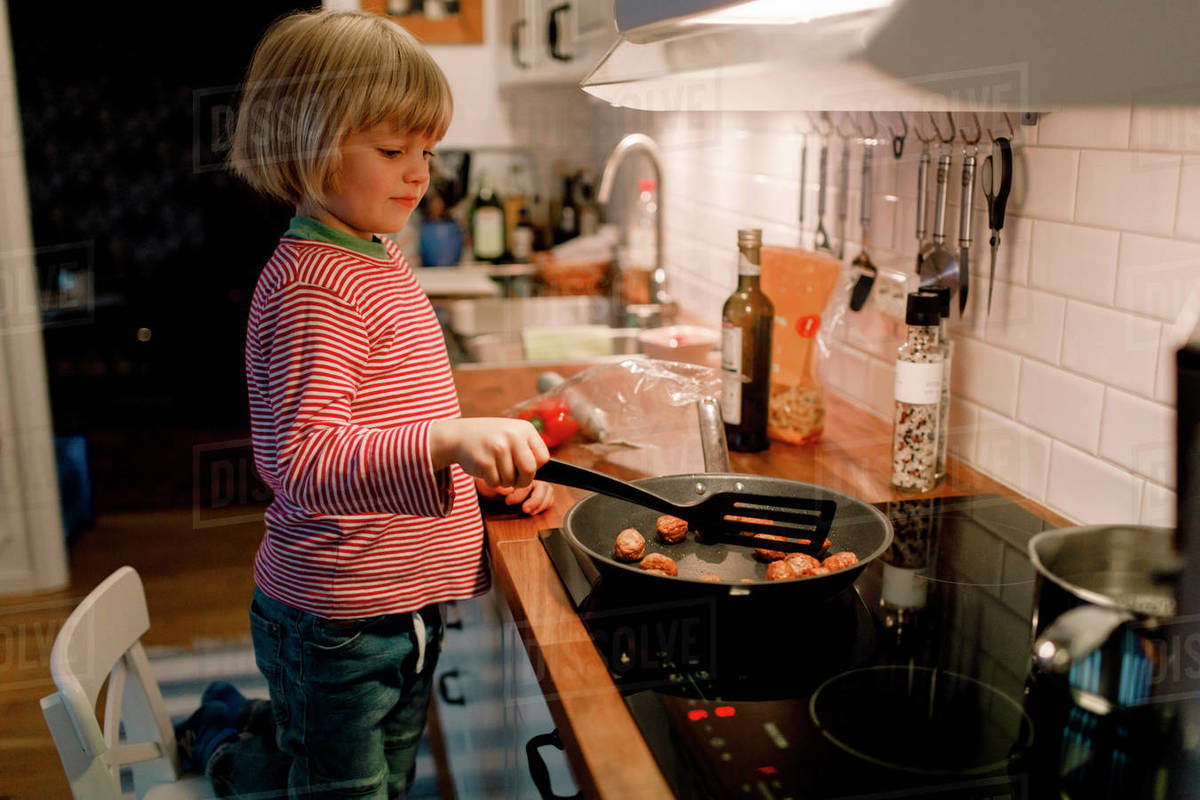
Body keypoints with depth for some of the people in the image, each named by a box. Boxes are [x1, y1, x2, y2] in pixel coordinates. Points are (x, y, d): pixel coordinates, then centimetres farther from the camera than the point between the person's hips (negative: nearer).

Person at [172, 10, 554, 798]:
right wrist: (447, 442, -44)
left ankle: (243, 728, 41)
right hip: (337, 620, -9)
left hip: (405, 602, 9)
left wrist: (491, 467, 8)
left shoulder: (380, 259, 10)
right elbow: (301, 458, -32)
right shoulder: (311, 284, -21)